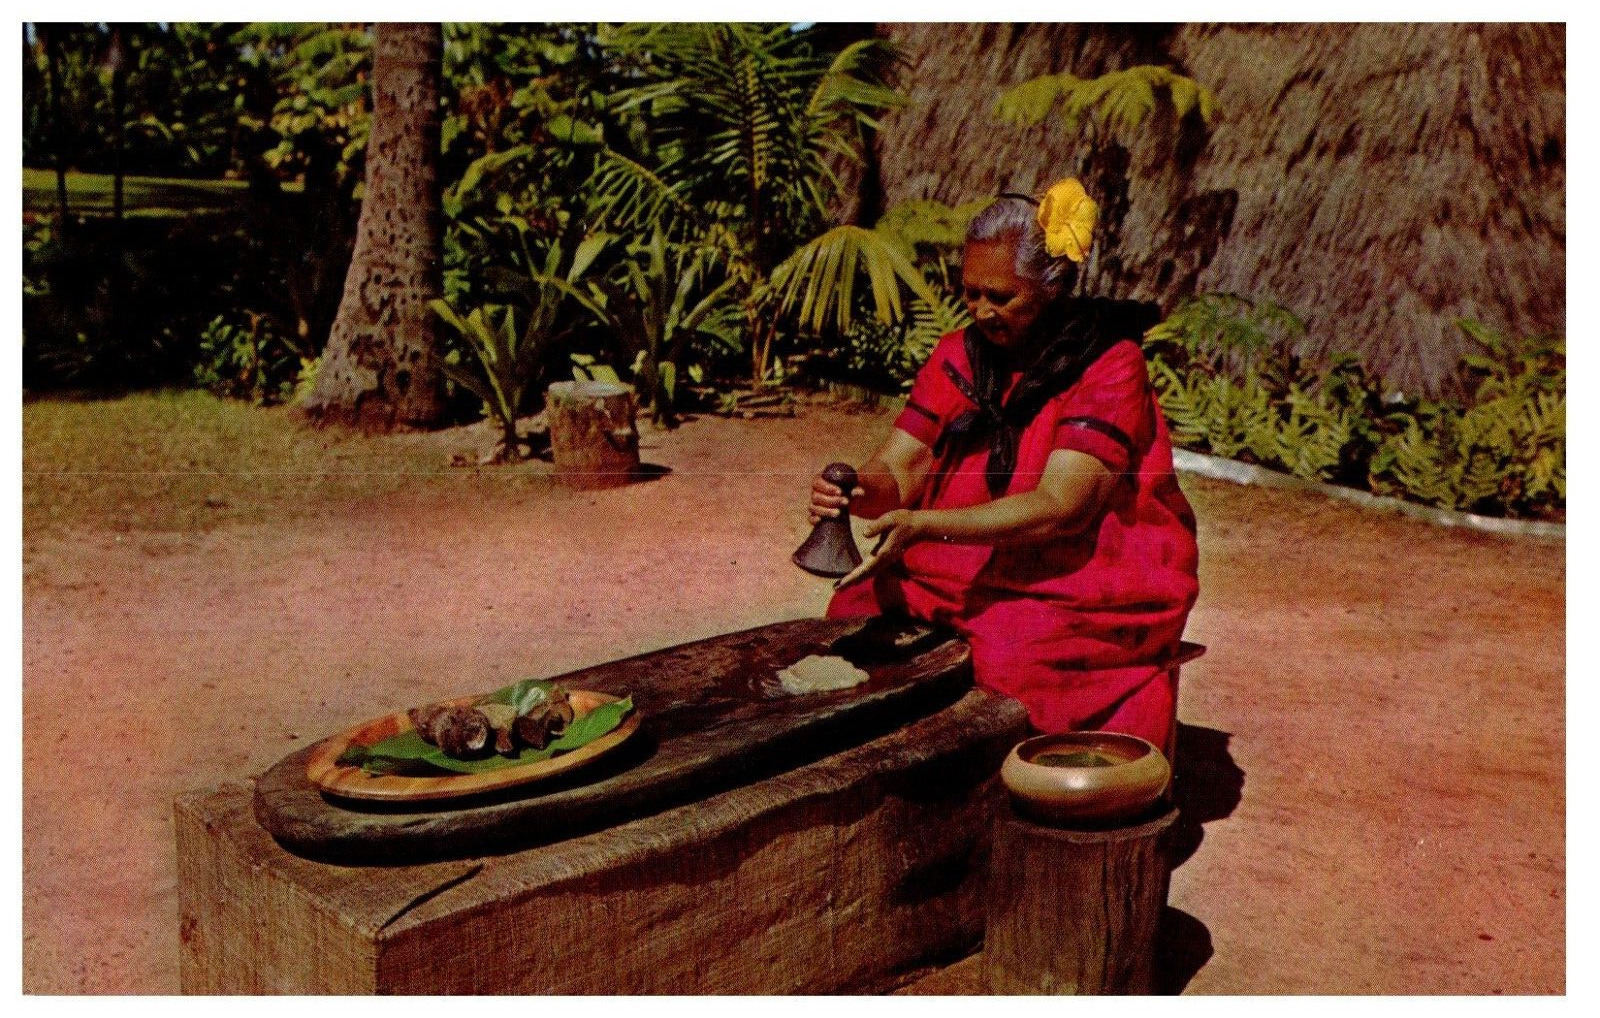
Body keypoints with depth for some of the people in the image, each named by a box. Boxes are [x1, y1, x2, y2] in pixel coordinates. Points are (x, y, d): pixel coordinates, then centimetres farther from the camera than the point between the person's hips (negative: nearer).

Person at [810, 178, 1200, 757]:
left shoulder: (1109, 363, -11)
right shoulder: (959, 355, 6)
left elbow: (1059, 508, -22)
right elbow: (897, 469, 0)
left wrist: (921, 526, -34)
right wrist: (855, 491, -26)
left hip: (1087, 580, -5)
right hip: (969, 573, 5)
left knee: (1017, 659, -33)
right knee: (865, 613, -19)